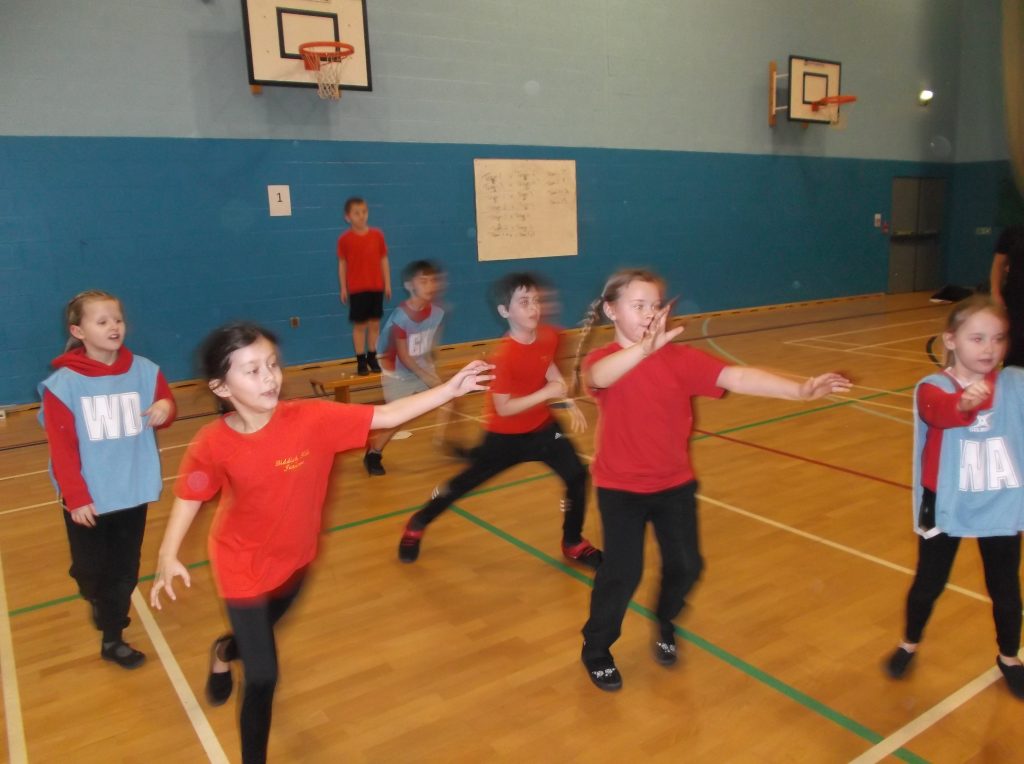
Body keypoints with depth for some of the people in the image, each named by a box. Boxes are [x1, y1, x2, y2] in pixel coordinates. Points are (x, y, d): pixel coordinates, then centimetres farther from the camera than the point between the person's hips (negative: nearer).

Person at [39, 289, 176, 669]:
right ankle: (99, 601, 48)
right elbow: (61, 447, -13)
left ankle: (112, 639, 33)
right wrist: (76, 497, -16)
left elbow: (165, 404, 10)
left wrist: (165, 408, -14)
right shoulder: (63, 383, -14)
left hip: (133, 491, 3)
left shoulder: (143, 371, -5)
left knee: (125, 570, 13)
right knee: (90, 569, 14)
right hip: (88, 498, -2)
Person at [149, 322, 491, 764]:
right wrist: (168, 554, -20)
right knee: (264, 676, -2)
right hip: (243, 569, -3)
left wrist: (450, 389, -25)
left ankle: (224, 652, 67)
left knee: (261, 635, 31)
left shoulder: (311, 419, -24)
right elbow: (189, 497, -8)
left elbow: (385, 416, -22)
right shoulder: (212, 445, -24)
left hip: (293, 560, 4)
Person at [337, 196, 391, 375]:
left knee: (375, 323, 8)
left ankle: (372, 358, 20)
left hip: (376, 287, 3)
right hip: (356, 288, -3)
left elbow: (384, 260, 6)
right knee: (359, 325, 3)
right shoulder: (344, 239, -5)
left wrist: (387, 283, 5)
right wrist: (343, 288, -1)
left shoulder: (377, 235, 2)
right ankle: (361, 361, 11)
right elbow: (342, 264, 0)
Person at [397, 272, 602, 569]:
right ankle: (417, 524, 35)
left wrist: (568, 403, 0)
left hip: (541, 426, 5)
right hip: (505, 435, -5)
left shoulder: (548, 336, -10)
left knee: (577, 475, -5)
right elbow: (503, 408, -28)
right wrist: (547, 393, -32)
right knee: (466, 481, 10)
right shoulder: (504, 355, -29)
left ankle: (573, 543, 18)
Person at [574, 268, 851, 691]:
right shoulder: (601, 361, -15)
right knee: (622, 572, -4)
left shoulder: (681, 358, -8)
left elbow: (736, 377, -20)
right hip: (620, 487, -3)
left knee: (686, 565, 8)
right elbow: (598, 377, -41)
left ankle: (664, 623, 41)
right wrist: (646, 347, -59)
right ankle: (595, 649, 23)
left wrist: (799, 389, -33)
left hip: (675, 483, 3)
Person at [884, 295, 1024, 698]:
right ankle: (909, 645, 40)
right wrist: (965, 403, -60)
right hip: (946, 509, -2)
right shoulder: (932, 388, -17)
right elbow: (940, 412, -39)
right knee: (928, 583, 15)